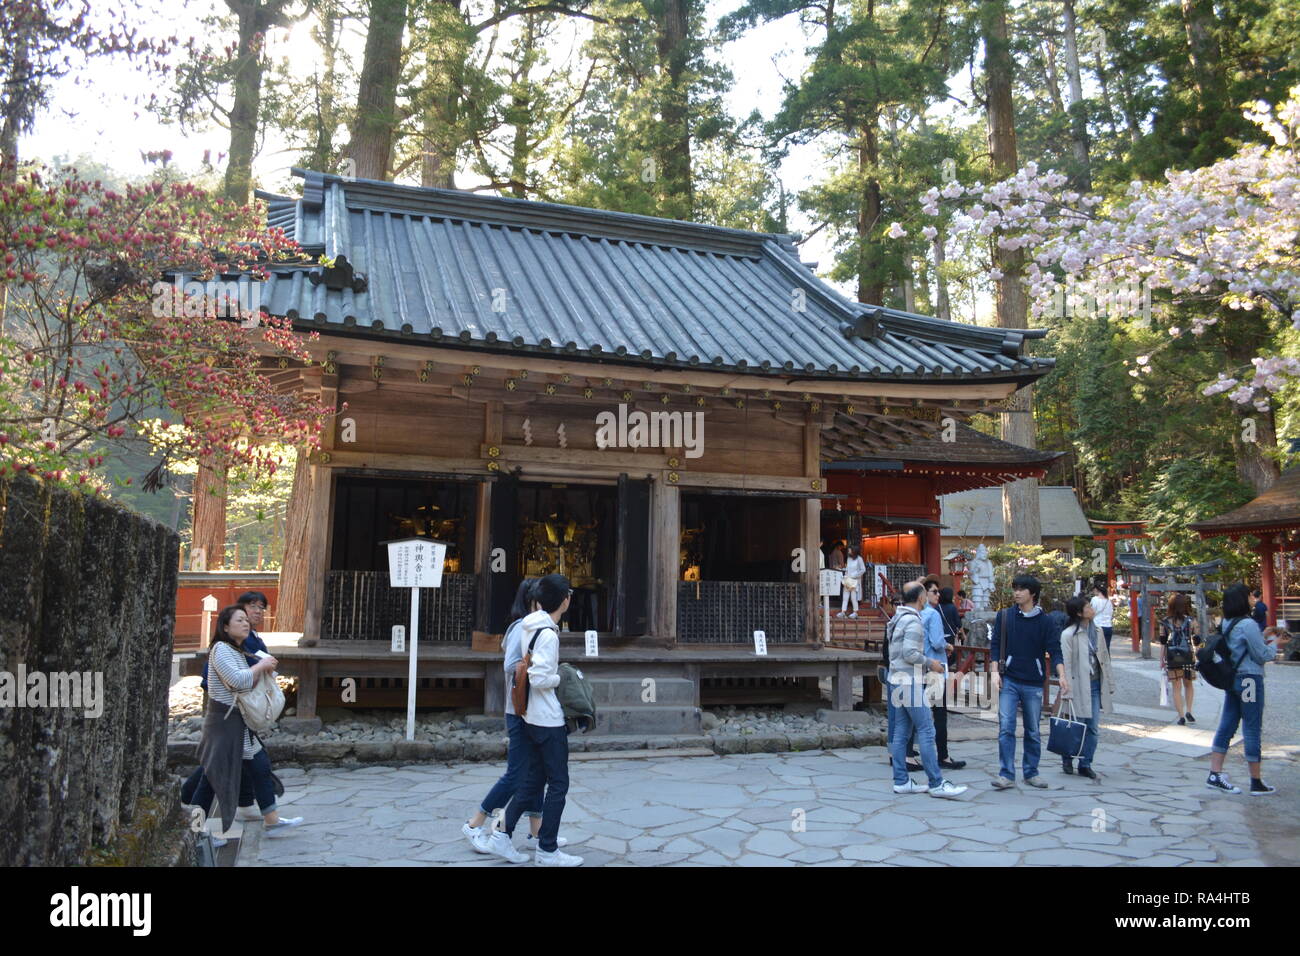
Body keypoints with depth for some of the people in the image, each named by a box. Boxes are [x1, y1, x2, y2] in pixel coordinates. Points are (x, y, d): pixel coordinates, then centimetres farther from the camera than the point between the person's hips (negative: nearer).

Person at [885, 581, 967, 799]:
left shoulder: (897, 618, 15)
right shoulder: (913, 621, -14)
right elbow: (910, 653, -21)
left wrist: (925, 663, 19)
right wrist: (930, 664, -8)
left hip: (897, 680, 10)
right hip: (911, 683, -10)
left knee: (901, 732, 9)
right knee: (926, 732, -6)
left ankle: (901, 781, 12)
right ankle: (936, 784, -4)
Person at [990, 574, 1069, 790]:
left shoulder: (1045, 621, 2)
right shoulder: (1004, 616, 3)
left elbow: (1054, 650, -4)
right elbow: (995, 645, 5)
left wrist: (1062, 675, -18)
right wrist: (995, 672, -4)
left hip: (1033, 683, 1)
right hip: (1008, 681, -1)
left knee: (1033, 731, 10)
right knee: (1006, 727, -7)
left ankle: (1031, 772, 23)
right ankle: (1006, 774, -4)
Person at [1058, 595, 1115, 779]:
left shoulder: (1097, 631, 8)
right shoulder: (1068, 634, -12)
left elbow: (1105, 658, 14)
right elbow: (1066, 664, -13)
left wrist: (1110, 683, 12)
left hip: (1096, 684, 5)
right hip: (1079, 686, -5)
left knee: (1092, 727, 5)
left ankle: (1085, 764, 16)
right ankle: (1067, 761, 23)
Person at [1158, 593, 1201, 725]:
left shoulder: (1165, 623, -2)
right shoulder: (1191, 621, -3)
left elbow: (1162, 643, -1)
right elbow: (1197, 641, -2)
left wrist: (1161, 660, 6)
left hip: (1172, 659, 0)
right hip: (1188, 657, 0)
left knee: (1176, 688, 6)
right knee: (1189, 685, 21)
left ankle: (1181, 716, 4)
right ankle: (1188, 710, 10)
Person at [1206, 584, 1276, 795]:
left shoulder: (1226, 624, 7)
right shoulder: (1248, 624, -17)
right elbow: (1262, 655, -13)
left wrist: (1262, 638, 15)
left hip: (1232, 679, 8)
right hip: (1250, 679, -8)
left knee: (1226, 726, 9)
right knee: (1252, 730, 0)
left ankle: (1215, 775, 11)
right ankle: (1256, 783, 9)